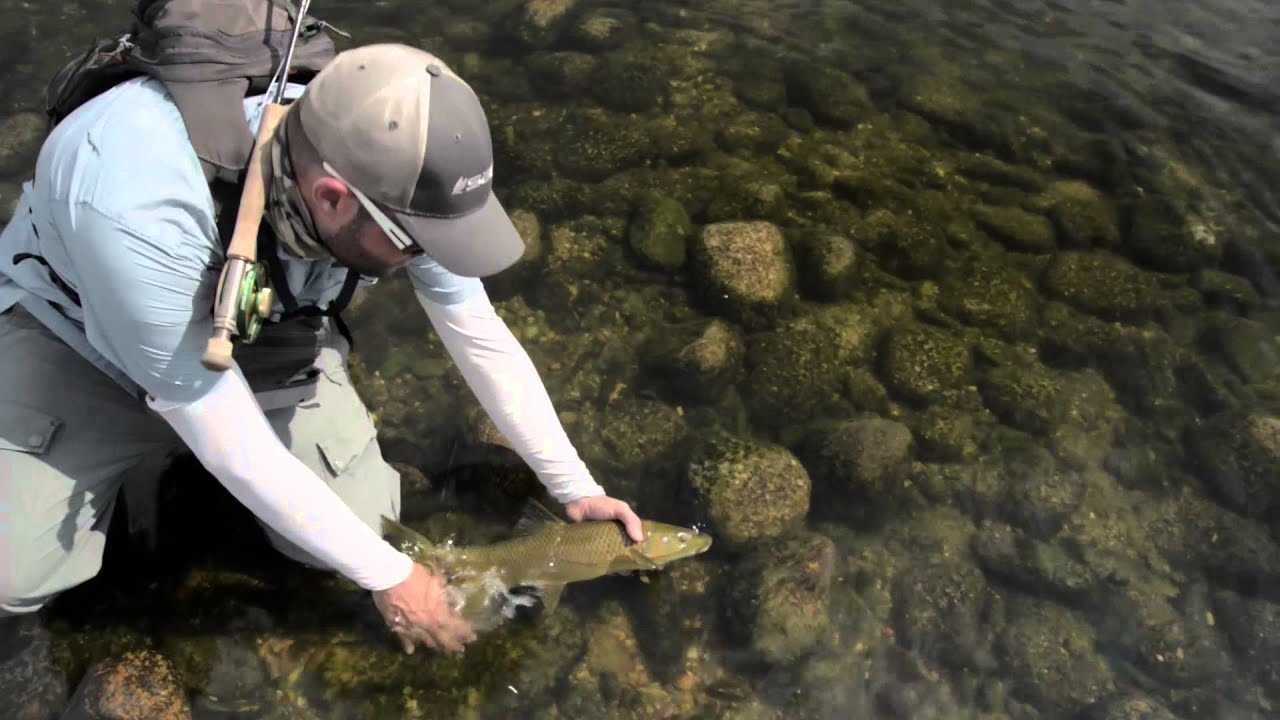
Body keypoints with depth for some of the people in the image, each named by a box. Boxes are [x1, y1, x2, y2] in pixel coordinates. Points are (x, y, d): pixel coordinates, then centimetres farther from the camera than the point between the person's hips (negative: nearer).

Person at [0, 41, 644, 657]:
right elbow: (234, 447, -32)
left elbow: (483, 340, -13)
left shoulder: (389, 172, -27)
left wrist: (576, 489, -9)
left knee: (359, 526, -9)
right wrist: (388, 577, -22)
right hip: (74, 334, -3)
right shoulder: (139, 211, -41)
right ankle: (144, 456, 14)